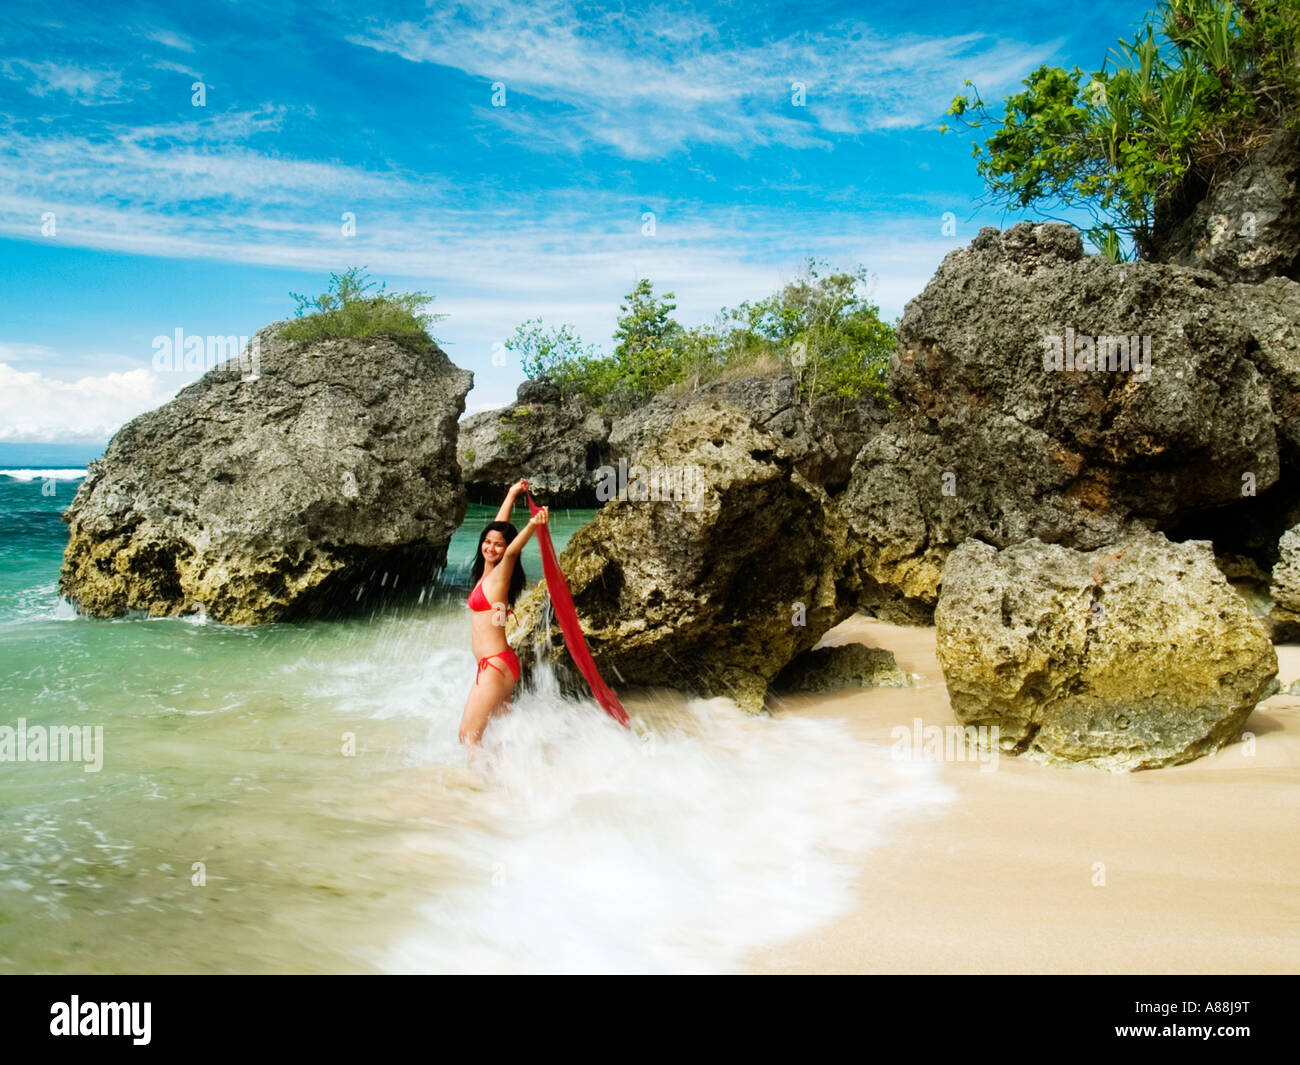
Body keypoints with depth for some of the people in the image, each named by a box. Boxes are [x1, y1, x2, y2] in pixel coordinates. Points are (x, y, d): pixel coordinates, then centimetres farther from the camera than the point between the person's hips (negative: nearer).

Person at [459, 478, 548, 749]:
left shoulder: (499, 574, -9)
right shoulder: (487, 572, 11)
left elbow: (511, 551, -31)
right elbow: (498, 527, 24)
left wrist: (532, 526, -49)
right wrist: (512, 495, 32)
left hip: (496, 665, -9)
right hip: (495, 664, 9)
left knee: (469, 735, -9)